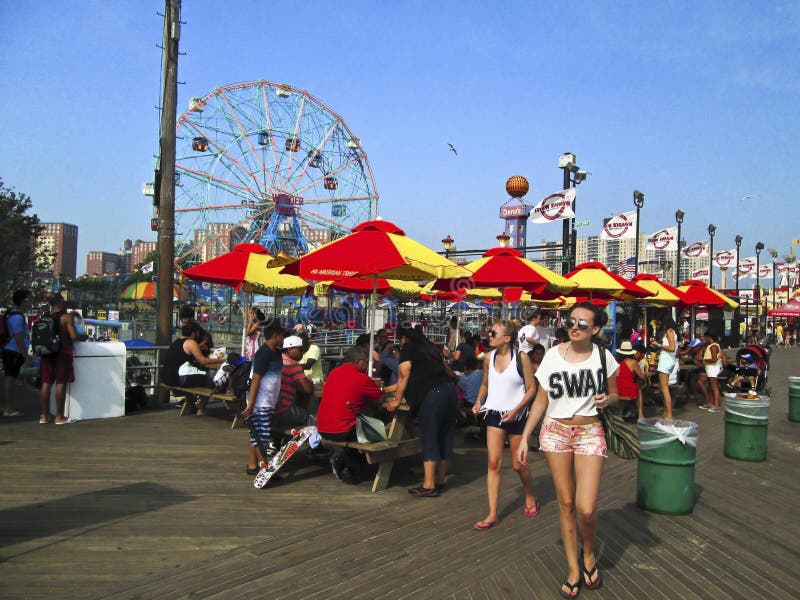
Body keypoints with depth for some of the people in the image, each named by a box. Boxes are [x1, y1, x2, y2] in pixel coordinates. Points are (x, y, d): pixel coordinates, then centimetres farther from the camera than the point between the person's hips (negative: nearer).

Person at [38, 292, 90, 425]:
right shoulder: (66, 317, -9)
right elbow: (73, 336, -15)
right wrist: (84, 337, 3)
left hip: (47, 353, 5)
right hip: (62, 353, -5)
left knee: (46, 383, 9)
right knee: (61, 383, -2)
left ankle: (44, 416, 15)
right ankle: (59, 417, 1)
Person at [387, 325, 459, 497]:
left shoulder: (408, 348, 4)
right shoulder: (430, 348, 26)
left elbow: (404, 376, 0)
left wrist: (397, 400, 12)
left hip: (432, 394, -7)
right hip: (450, 390, 7)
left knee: (429, 439, -2)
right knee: (444, 437, 13)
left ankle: (429, 486, 1)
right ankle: (440, 481, 23)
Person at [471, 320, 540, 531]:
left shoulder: (521, 357, -11)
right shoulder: (489, 358, 2)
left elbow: (531, 388, -9)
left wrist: (515, 410, -18)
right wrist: (479, 402, -2)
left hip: (516, 416, -3)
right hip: (494, 414, 3)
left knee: (518, 464, 8)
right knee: (493, 463, -2)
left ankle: (530, 497, 38)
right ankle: (492, 515, 2)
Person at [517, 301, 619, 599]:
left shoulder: (603, 356, -2)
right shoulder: (553, 355, -1)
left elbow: (614, 395, 10)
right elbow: (541, 400, 4)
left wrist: (606, 400, -15)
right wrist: (524, 438, 1)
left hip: (590, 432, -1)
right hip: (556, 431, 1)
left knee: (586, 508, -9)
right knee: (565, 502, 7)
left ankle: (589, 554, 23)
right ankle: (573, 568, 24)